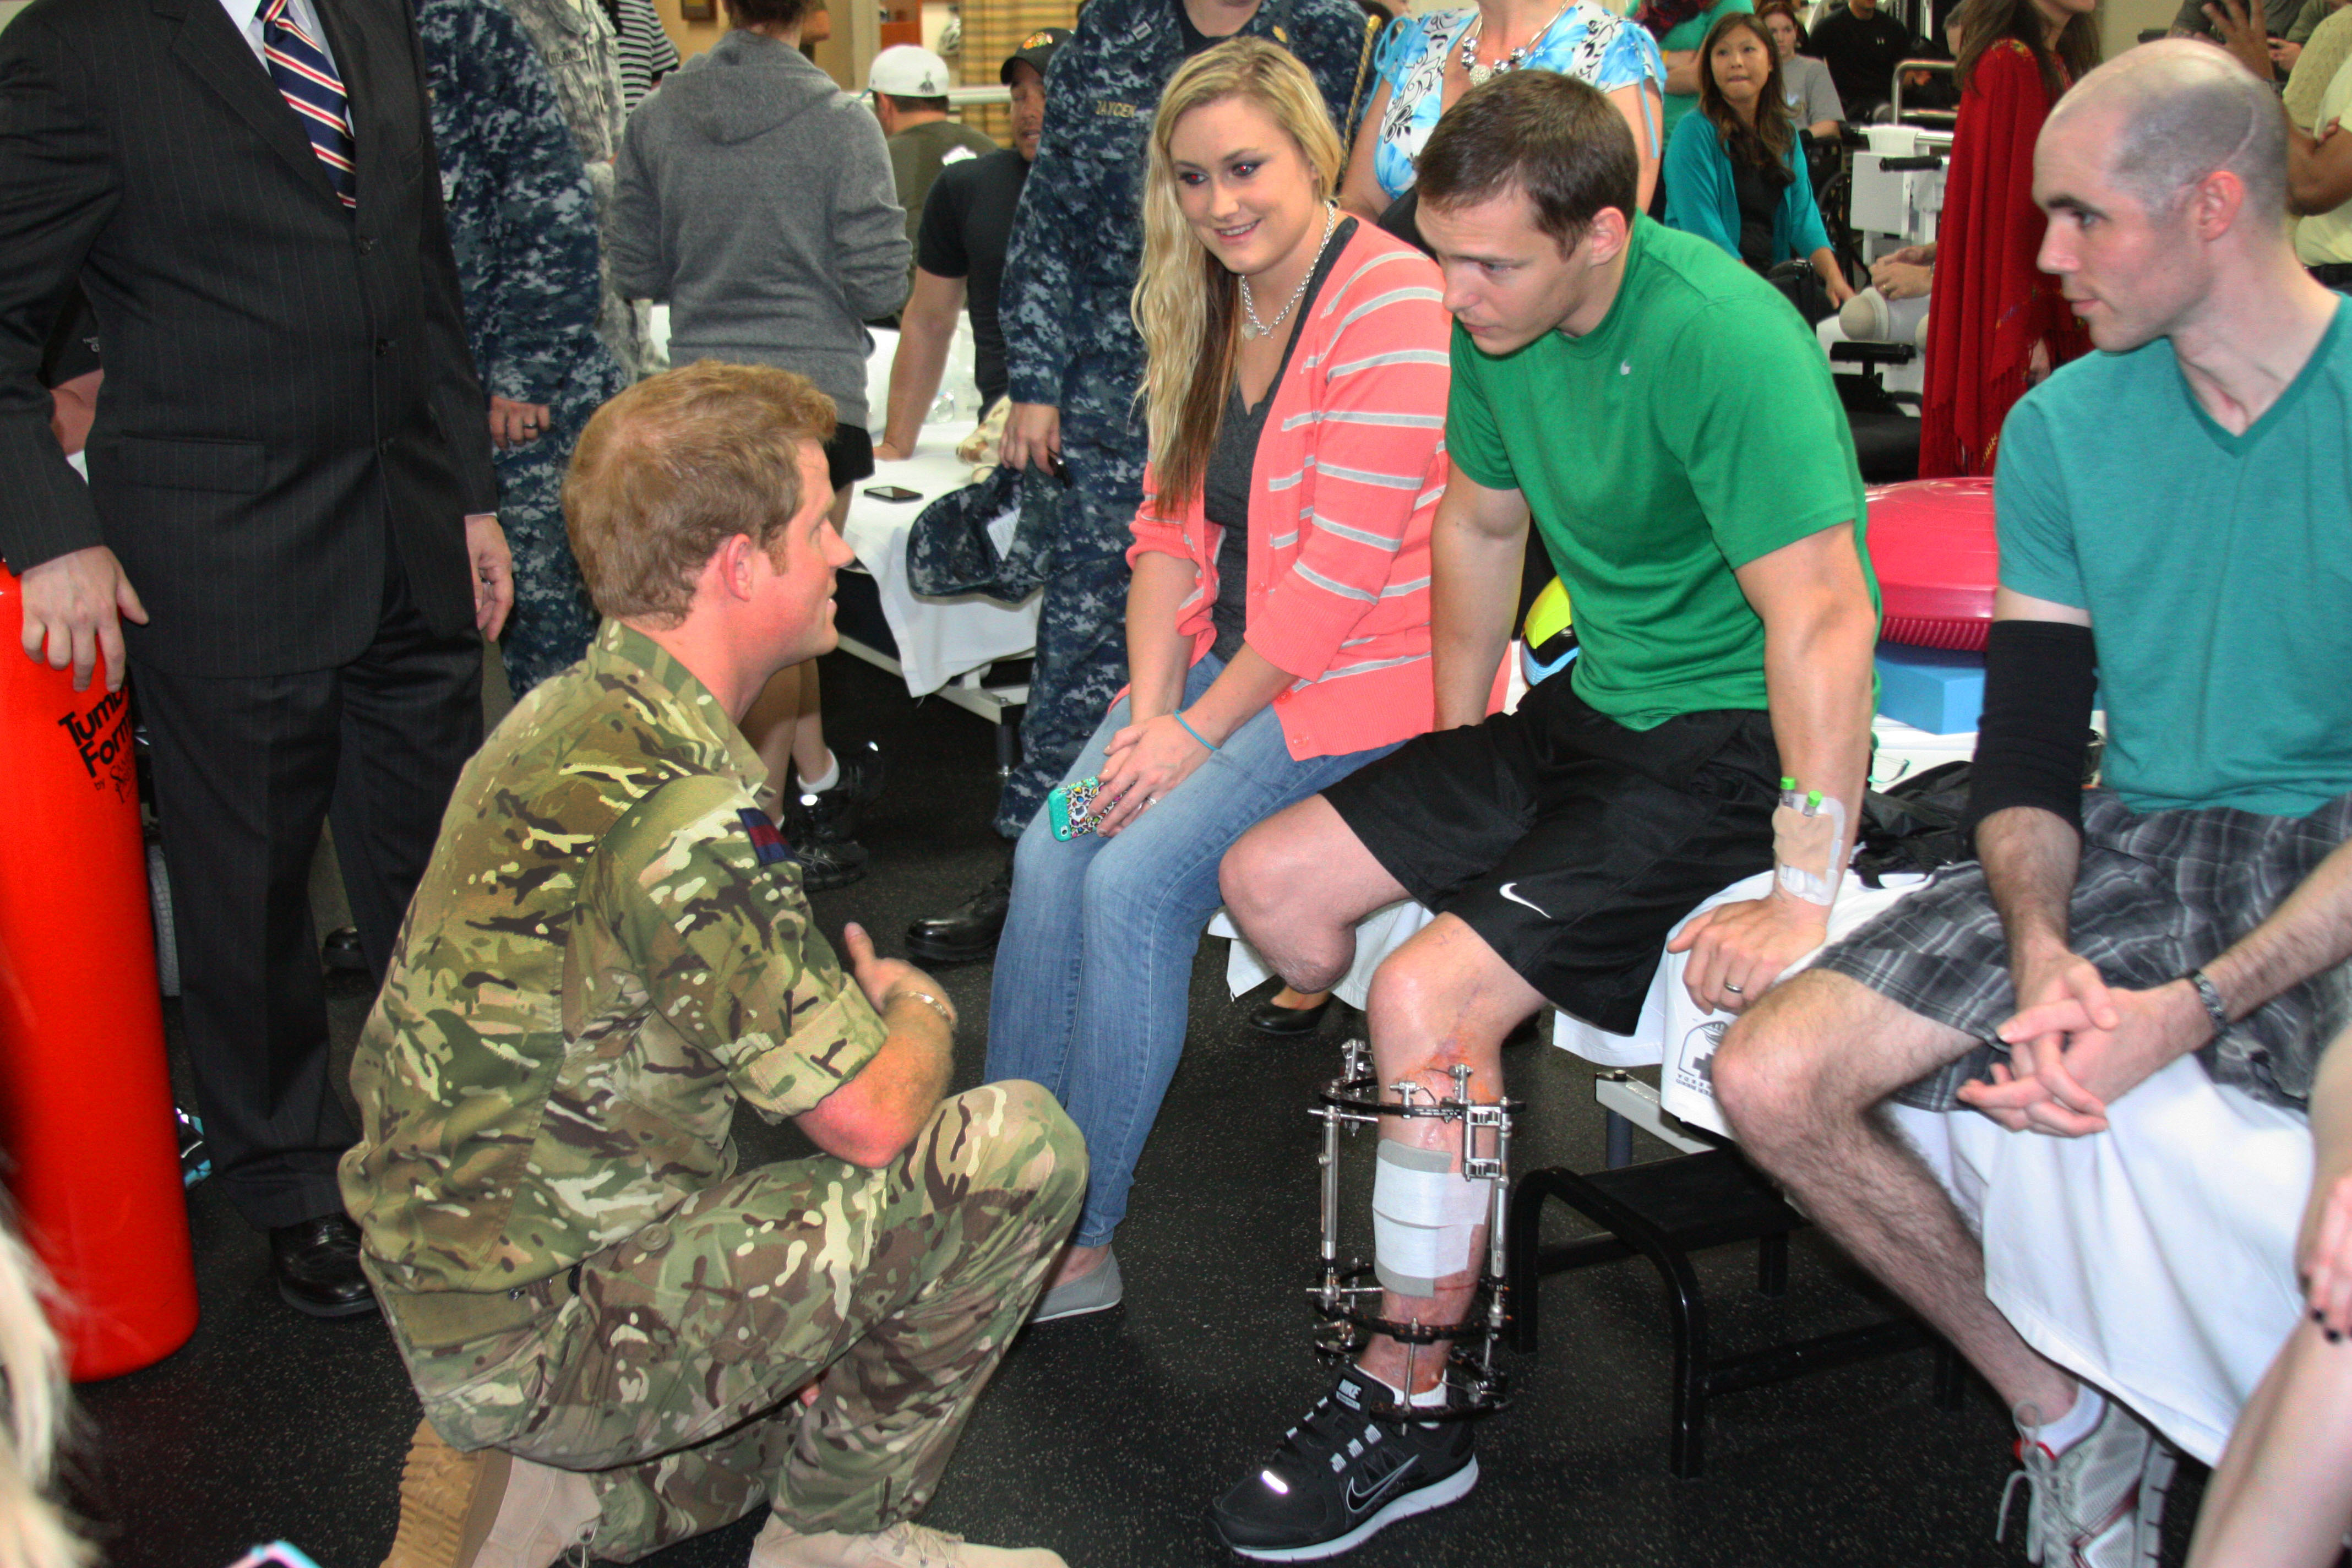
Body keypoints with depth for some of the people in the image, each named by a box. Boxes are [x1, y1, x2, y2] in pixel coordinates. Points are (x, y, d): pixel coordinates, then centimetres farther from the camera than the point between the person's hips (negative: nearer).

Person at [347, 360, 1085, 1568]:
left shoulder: (565, 716, 5)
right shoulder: (677, 804, -25)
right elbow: (870, 1116, -19)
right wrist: (920, 1014, 2)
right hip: (547, 1330, -9)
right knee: (1020, 1150, -10)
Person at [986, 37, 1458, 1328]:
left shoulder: (1389, 304, -16)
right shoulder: (1210, 309, 11)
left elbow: (1339, 574, -20)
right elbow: (1169, 528, 9)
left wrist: (1201, 731, -16)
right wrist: (1148, 712, -5)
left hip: (1362, 680, -7)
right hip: (1222, 660, 8)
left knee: (1138, 877, -20)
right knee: (1053, 852, -11)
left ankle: (1077, 1236, -6)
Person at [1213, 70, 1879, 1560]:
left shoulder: (1718, 337, -25)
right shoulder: (1498, 321, -1)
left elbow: (1826, 619, -27)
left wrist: (1803, 897, -26)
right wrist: (1458, 757, 18)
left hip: (1735, 746, -8)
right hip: (1597, 708, 8)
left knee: (1429, 997, -23)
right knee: (1270, 882, 3)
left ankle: (1409, 1408, -5)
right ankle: (1468, 1118, 23)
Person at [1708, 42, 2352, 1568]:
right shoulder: (2065, 426, 6)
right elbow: (2029, 747, 5)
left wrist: (2193, 1011, -24)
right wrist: (2044, 957, -16)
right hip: (2138, 846, 5)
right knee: (1771, 1075, -12)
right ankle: (2063, 1408, 6)